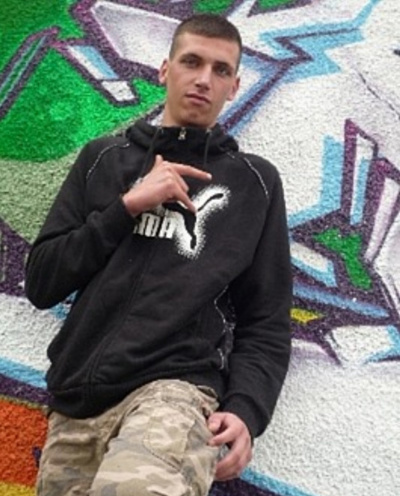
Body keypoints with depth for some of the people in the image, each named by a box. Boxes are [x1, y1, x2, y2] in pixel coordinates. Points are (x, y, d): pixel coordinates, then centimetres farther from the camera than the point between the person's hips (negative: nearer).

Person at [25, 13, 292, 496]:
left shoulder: (255, 181, 12)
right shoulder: (103, 159, 16)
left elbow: (267, 323, 9)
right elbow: (41, 283, 8)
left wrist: (246, 411, -9)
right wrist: (128, 206, -2)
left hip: (176, 386, -3)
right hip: (76, 400, 4)